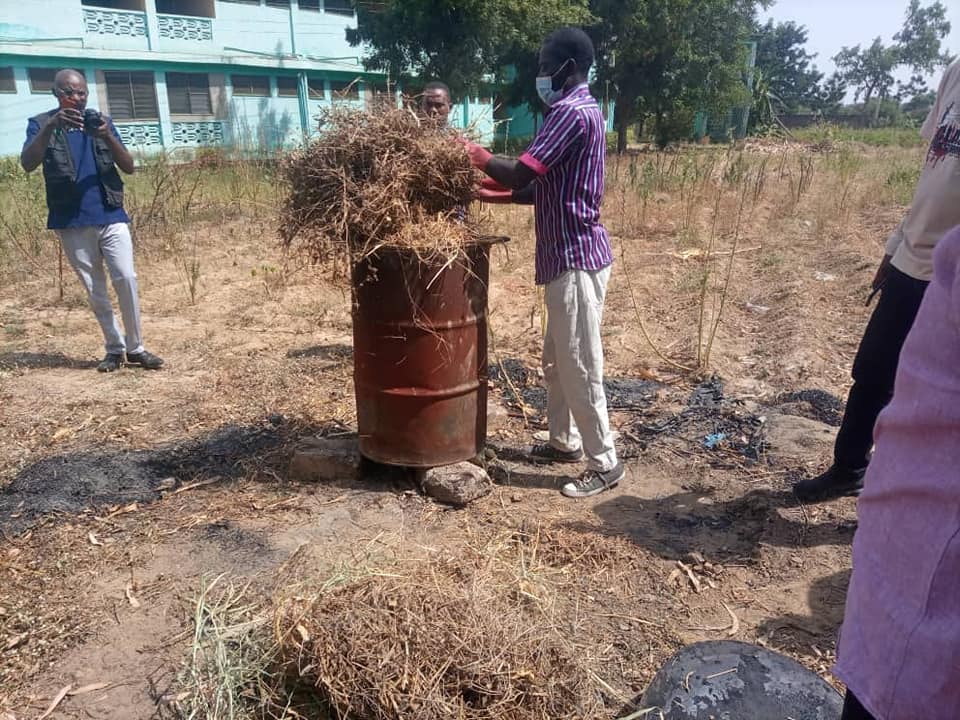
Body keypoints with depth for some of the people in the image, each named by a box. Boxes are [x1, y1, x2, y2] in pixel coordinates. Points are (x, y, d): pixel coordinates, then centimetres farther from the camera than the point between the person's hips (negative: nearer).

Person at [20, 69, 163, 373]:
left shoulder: (101, 122, 9)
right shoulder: (41, 124, 3)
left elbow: (129, 167, 1)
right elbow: (27, 164, -13)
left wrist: (107, 137, -16)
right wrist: (50, 126, -24)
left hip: (111, 217, 1)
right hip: (71, 224, 0)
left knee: (126, 279, -10)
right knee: (95, 291, 7)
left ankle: (135, 347, 2)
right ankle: (114, 349, 18)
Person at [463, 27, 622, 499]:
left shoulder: (572, 112, -15)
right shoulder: (576, 110, 18)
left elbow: (520, 174, -22)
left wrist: (477, 158, -3)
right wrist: (495, 193, 12)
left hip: (576, 256, -10)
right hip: (568, 254, 10)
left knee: (579, 364, -3)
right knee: (556, 360, 18)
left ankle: (604, 464, 9)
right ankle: (564, 441, 33)